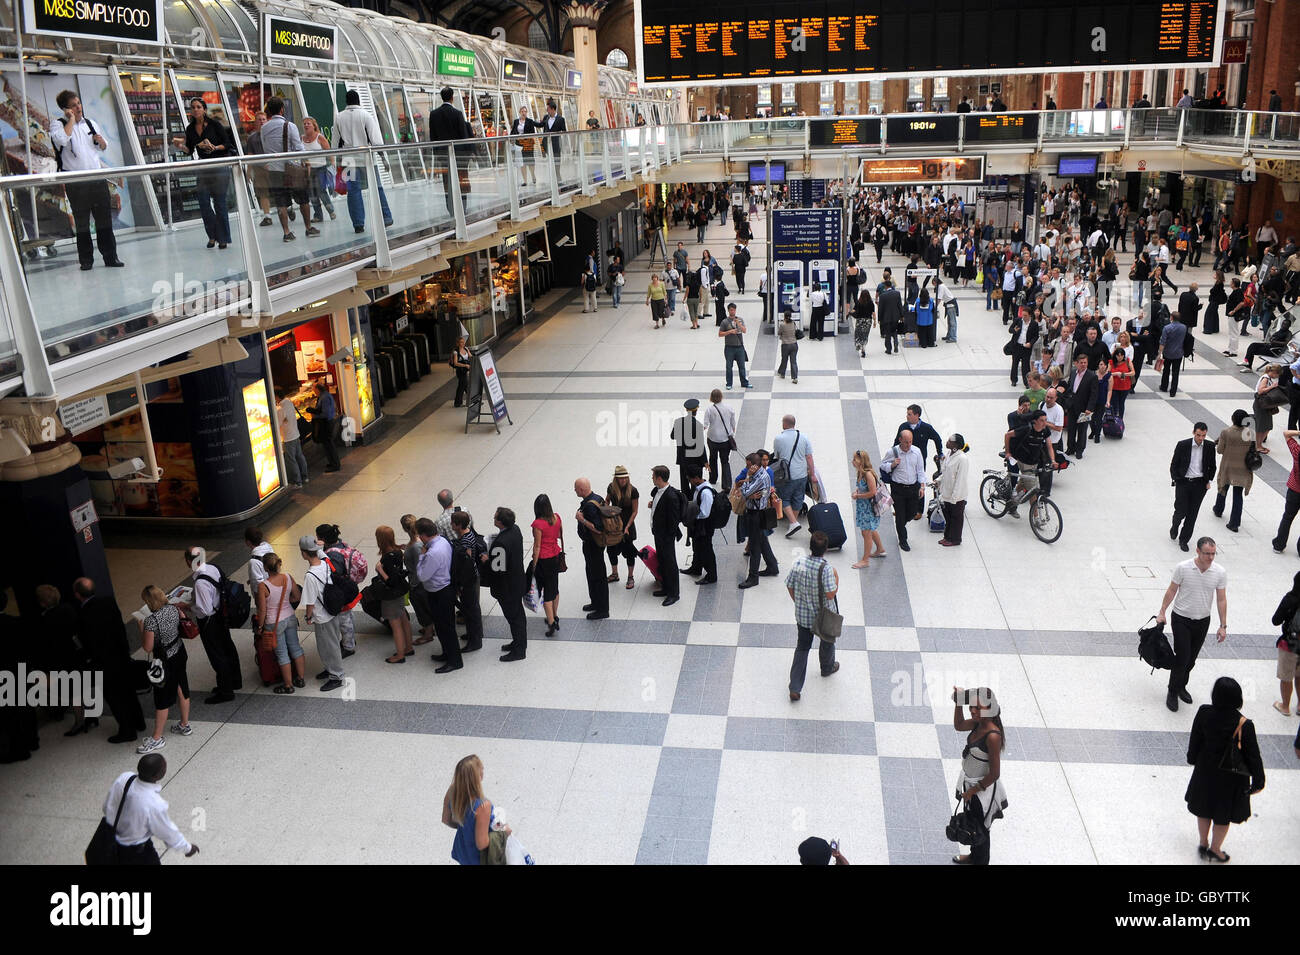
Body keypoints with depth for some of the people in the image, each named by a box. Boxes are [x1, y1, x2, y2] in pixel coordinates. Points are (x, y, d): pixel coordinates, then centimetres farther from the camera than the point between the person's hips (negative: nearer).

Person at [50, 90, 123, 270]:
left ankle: (110, 257, 8)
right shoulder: (57, 124, 0)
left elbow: (104, 147, 27)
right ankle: (86, 260, 7)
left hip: (98, 179, 4)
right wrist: (71, 119, -12)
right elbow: (62, 139, -23)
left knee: (104, 219, 3)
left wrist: (101, 140, 3)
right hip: (76, 183, -4)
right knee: (81, 222, 1)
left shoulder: (89, 123, 16)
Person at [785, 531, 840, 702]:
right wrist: (836, 578, -9)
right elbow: (830, 594, -25)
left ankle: (795, 688, 8)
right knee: (827, 642, 27)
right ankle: (827, 667, 55)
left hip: (802, 615, 3)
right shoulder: (826, 569, -27)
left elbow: (789, 586, -4)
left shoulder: (798, 563, -14)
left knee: (802, 647, 13)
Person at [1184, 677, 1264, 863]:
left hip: (1205, 772, 3)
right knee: (1223, 816, 20)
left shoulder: (1204, 713, -21)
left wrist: (1193, 759, 16)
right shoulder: (1244, 726, -28)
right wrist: (1258, 782, -1)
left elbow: (1195, 741, -4)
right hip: (1231, 778, -2)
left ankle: (1204, 844, 42)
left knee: (1203, 810, 24)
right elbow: (1253, 756, -16)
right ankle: (1214, 850, 37)